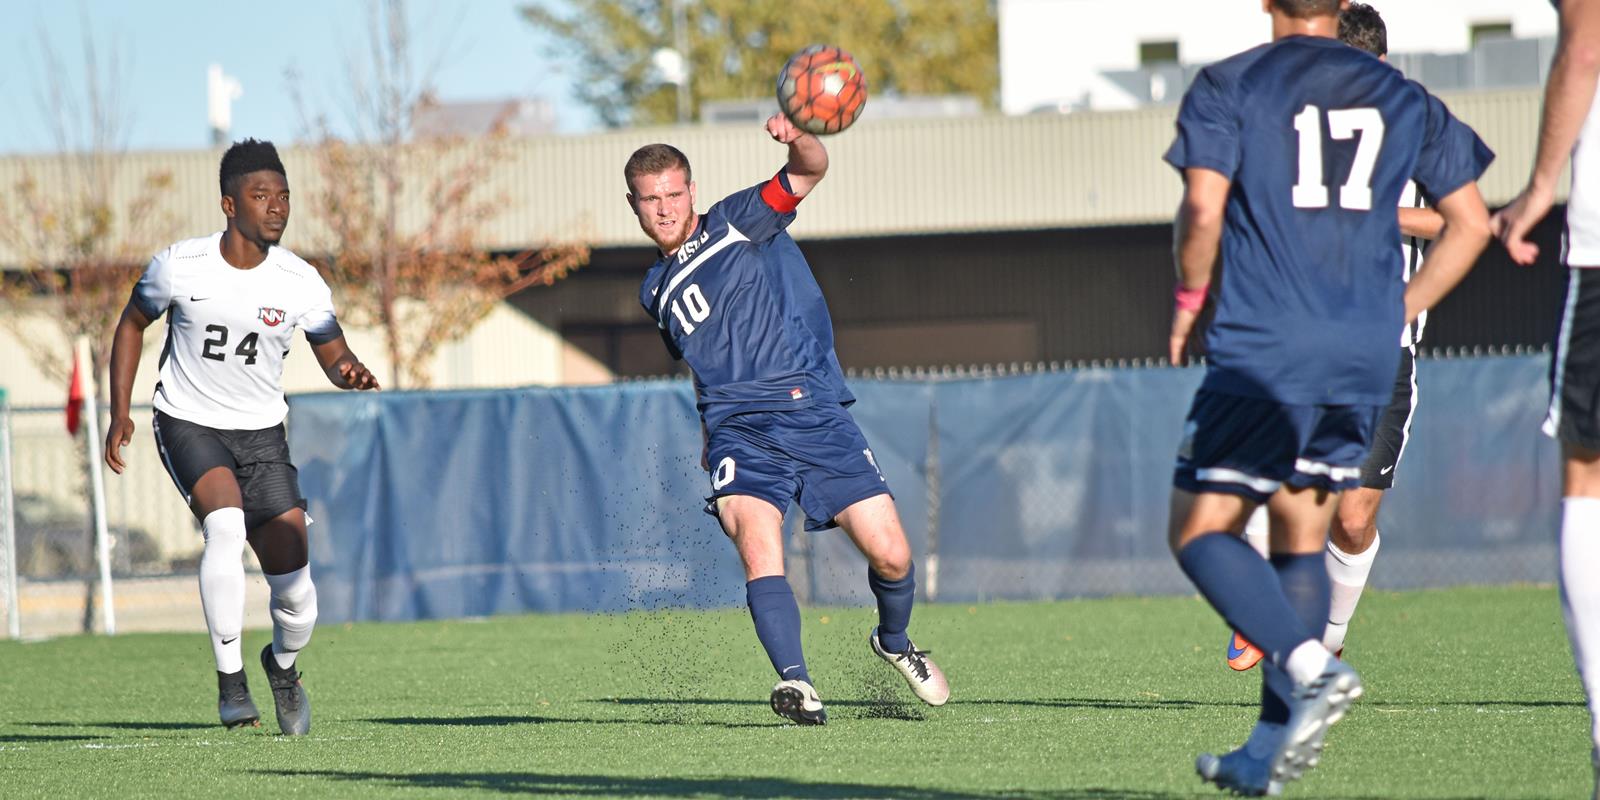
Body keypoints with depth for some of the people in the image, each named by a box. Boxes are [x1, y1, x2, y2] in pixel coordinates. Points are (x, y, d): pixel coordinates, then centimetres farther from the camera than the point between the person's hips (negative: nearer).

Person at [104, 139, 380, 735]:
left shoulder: (301, 283, -9)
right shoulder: (179, 266, -12)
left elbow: (335, 360, -2)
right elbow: (132, 324, 5)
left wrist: (352, 372, -27)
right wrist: (119, 413, 0)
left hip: (262, 433, 2)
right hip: (188, 423, -2)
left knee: (295, 590, -4)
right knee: (226, 523, -32)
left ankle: (283, 664, 32)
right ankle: (230, 679, -21)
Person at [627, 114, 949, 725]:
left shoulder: (736, 222, 7)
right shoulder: (655, 292, 20)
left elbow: (808, 172, -11)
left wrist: (799, 141, -33)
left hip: (815, 415, -2)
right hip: (739, 431, 2)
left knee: (890, 555, -7)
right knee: (757, 543, -27)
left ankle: (893, 641, 25)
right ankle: (795, 682, -38)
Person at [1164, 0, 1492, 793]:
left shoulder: (1227, 87, 0)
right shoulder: (1402, 97, 13)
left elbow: (1202, 209, -12)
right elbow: (1470, 223, 12)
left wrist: (1189, 297, 5)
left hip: (1263, 351, -5)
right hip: (1366, 361, 5)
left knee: (1200, 531, 4)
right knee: (1301, 541, 14)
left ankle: (1308, 667, -20)